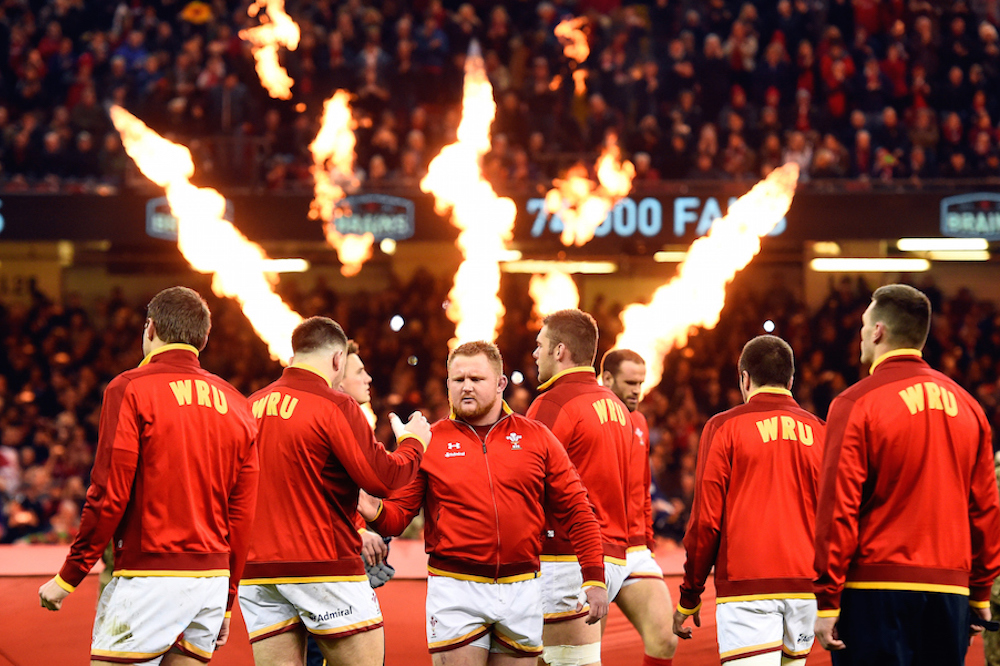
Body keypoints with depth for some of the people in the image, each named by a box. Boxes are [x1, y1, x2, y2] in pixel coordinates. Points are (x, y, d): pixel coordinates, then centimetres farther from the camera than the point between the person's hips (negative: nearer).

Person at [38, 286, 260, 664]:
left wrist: (67, 578, -2)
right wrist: (226, 601, 20)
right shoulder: (234, 404, 12)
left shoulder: (130, 389, -5)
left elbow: (109, 495, -10)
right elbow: (242, 515, 12)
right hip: (213, 576, 6)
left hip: (149, 575, -6)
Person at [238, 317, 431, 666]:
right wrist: (413, 442, 8)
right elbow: (382, 477, -12)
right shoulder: (335, 407, -9)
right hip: (325, 565, -5)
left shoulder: (251, 406, 8)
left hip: (257, 571, 6)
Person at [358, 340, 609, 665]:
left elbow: (576, 509, 6)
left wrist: (594, 579, 0)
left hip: (521, 589, 2)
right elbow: (399, 512, 1)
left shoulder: (536, 437, 5)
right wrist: (375, 511, -23)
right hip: (456, 589, -2)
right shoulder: (429, 442, 2)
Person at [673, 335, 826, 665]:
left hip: (747, 587, -4)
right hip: (805, 585, 5)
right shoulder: (819, 432, 9)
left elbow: (706, 520, -4)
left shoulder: (724, 427, -1)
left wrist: (689, 598, 4)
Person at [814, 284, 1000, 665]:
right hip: (951, 593, 5)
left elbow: (838, 508, -10)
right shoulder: (966, 405, 9)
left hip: (876, 593, -5)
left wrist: (827, 602, -6)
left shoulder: (857, 404, -6)